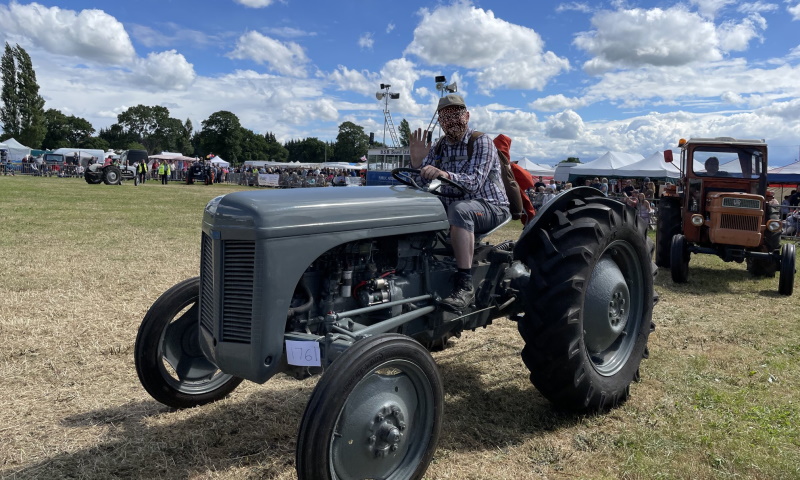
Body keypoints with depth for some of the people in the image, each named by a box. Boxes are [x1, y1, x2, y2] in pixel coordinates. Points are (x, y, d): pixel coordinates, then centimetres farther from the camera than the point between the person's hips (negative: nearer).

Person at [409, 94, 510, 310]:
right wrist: (417, 162, -18)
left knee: (459, 209, -38)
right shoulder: (438, 147, 10)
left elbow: (473, 183, -24)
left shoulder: (481, 141, -8)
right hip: (451, 207, 6)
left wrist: (445, 175, -42)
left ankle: (465, 285, -39)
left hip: (490, 207, -6)